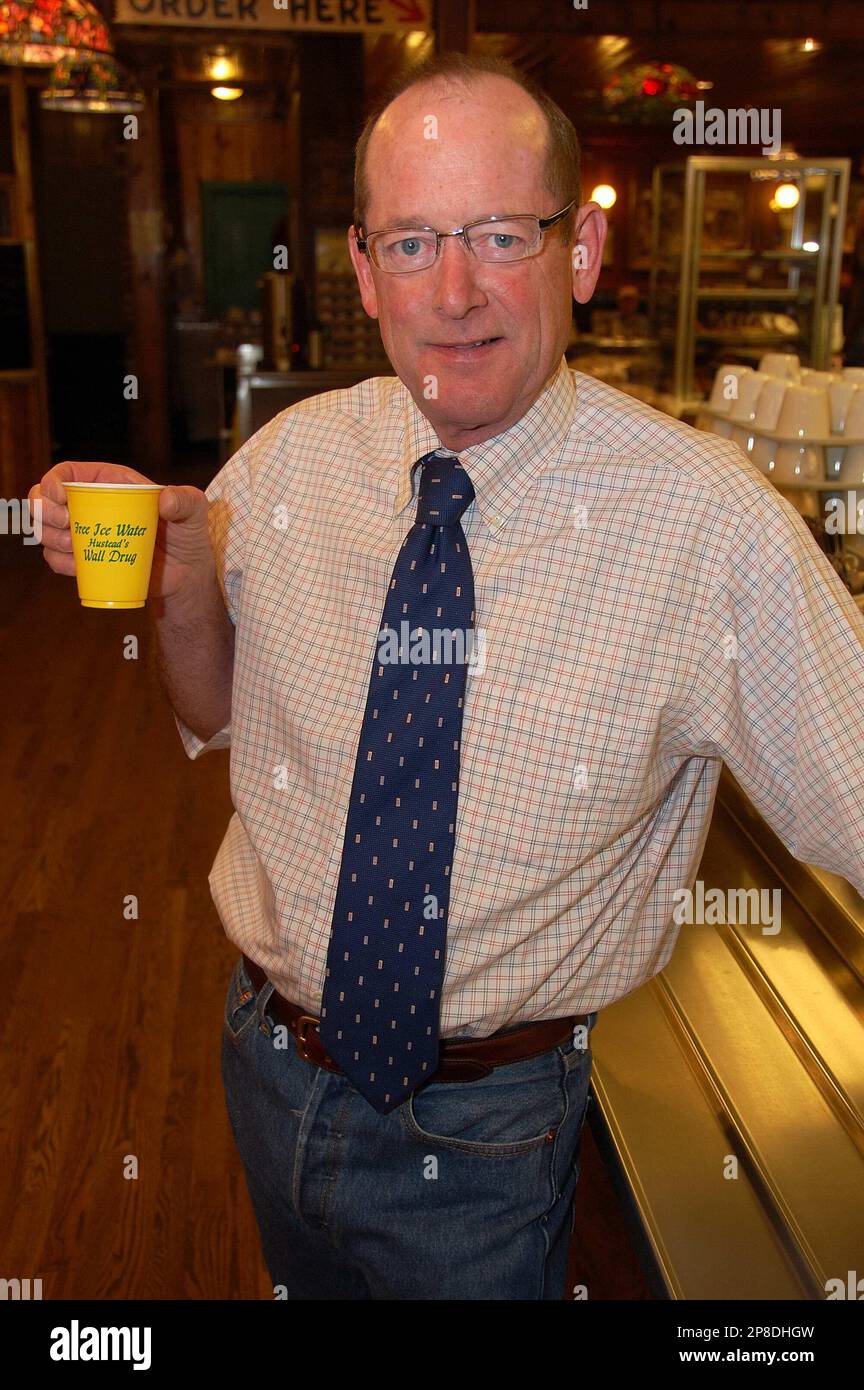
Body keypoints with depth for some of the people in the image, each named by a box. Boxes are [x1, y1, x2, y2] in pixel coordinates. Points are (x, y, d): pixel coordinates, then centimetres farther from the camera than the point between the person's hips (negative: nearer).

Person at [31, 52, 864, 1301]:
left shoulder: (711, 522, -22)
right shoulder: (289, 461, -10)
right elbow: (220, 719, 3)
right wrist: (183, 586, -17)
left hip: (486, 1138, -3)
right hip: (272, 1064, 4)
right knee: (306, 1284, 31)